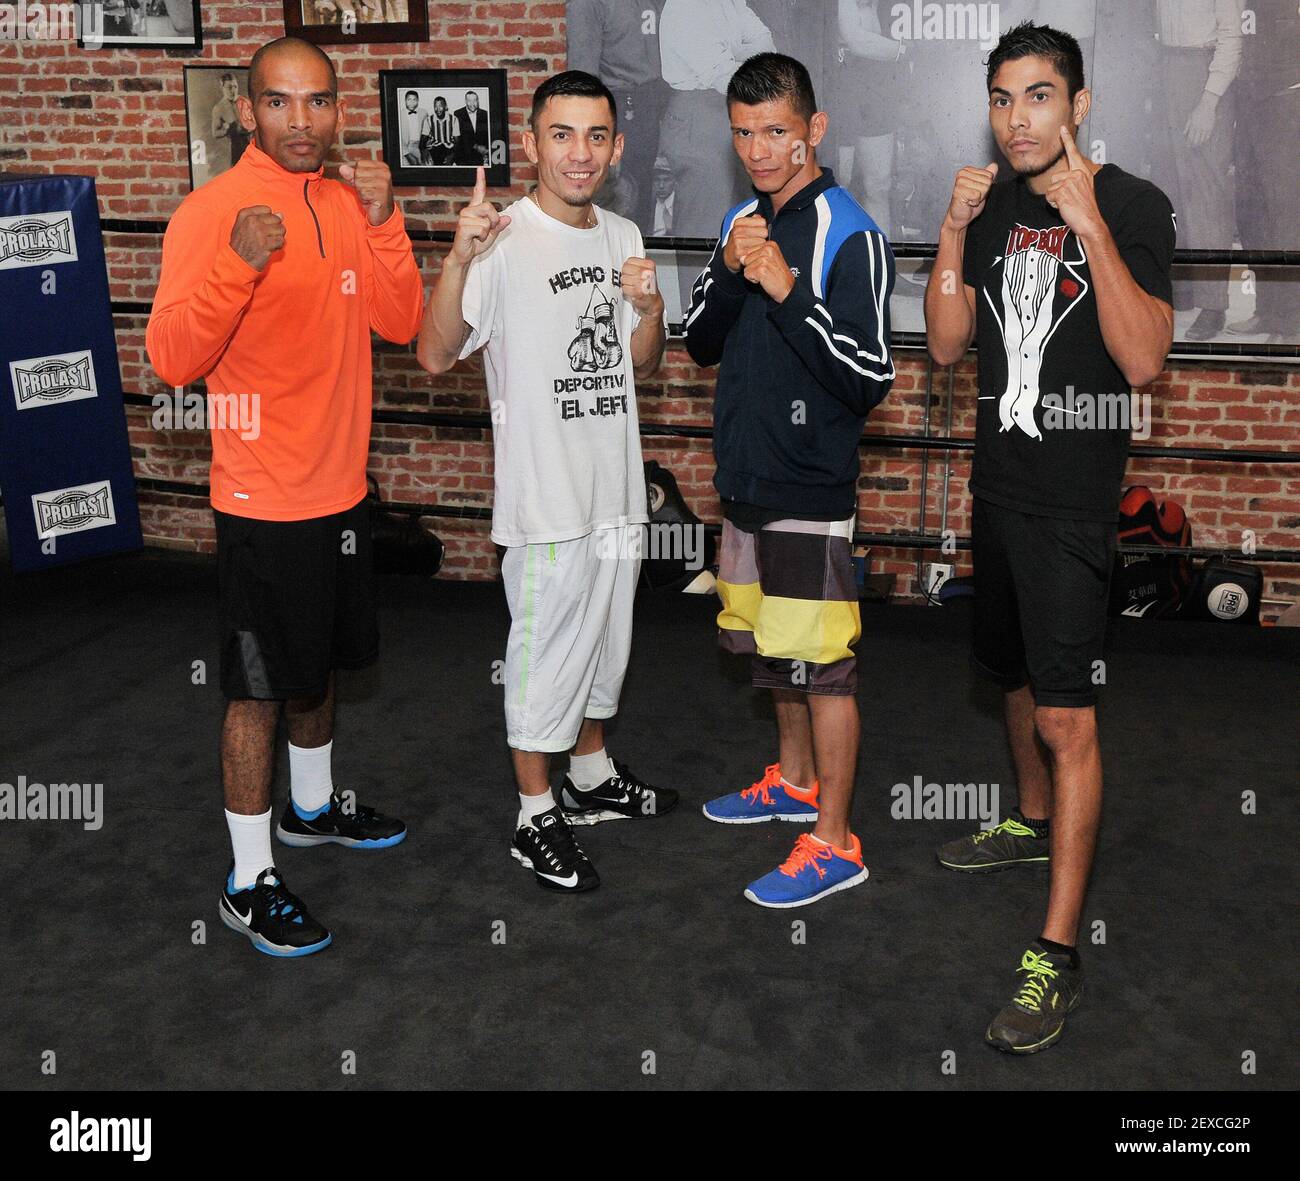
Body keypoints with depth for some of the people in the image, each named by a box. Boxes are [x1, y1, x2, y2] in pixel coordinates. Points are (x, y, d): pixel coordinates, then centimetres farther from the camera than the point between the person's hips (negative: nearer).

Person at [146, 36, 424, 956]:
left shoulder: (350, 203, 7)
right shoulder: (213, 210, -13)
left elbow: (401, 323, 1)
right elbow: (173, 359, -20)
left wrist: (382, 221, -12)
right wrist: (239, 263, -34)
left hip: (341, 489, 7)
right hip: (265, 501, -7)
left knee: (320, 664, 22)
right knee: (261, 690, 1)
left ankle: (314, 806, 44)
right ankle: (249, 881, 15)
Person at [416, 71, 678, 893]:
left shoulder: (623, 237, 8)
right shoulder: (505, 240, -13)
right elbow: (437, 356, -22)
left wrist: (651, 309, -7)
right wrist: (459, 257, -36)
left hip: (614, 485, 7)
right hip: (545, 493, -7)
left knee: (605, 636, 20)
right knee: (546, 649, 3)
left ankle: (591, 775, 40)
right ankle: (537, 817, 19)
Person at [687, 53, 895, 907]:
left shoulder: (851, 236, -13)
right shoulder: (742, 220, 11)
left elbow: (871, 380, -18)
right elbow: (702, 346, 10)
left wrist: (788, 290, -25)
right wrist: (729, 271, -8)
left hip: (812, 492, -8)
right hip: (748, 481, 8)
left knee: (822, 663, -2)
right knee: (774, 648, 20)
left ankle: (835, 843, 9)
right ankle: (796, 781, 39)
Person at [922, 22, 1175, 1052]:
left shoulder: (1130, 205, -10)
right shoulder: (993, 205, 7)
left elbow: (1144, 363, -20)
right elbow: (947, 347, 4)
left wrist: (1089, 224, -25)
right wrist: (955, 229, -7)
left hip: (1075, 501, -6)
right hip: (998, 483, 7)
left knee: (1066, 717, -8)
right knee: (1016, 676, 22)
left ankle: (1059, 953, -3)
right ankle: (1035, 822, 45)